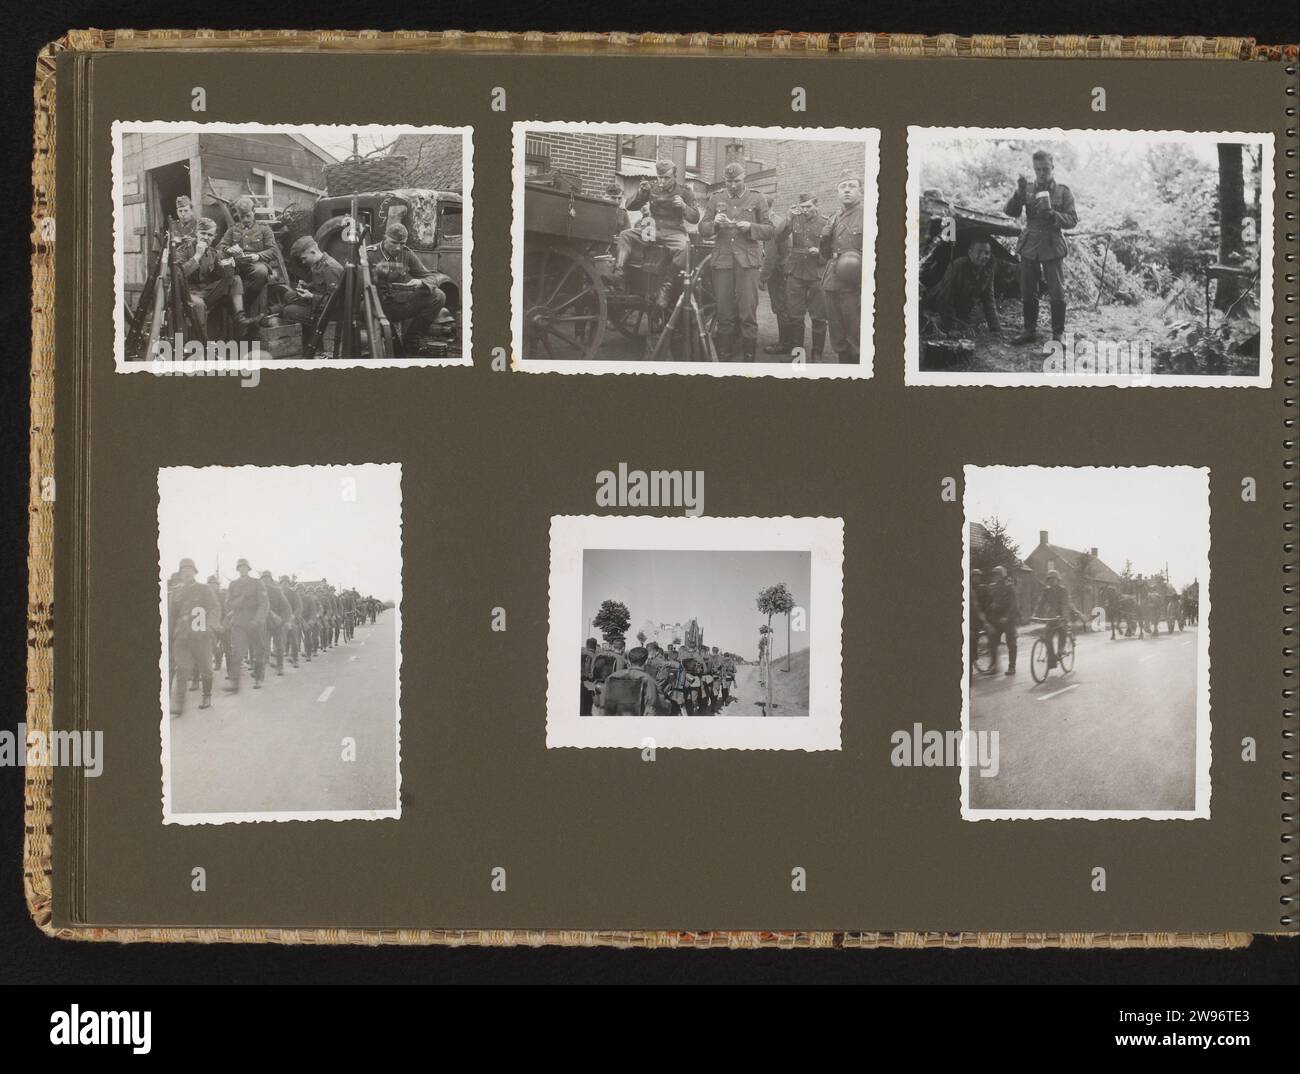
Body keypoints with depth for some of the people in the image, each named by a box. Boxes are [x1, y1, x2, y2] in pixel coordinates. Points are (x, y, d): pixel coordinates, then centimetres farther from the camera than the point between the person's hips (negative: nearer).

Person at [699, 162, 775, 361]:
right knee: (724, 313, 2)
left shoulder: (757, 199, 9)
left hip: (747, 261, -2)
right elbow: (702, 229, 13)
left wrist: (750, 227, -10)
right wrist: (714, 223, -8)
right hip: (722, 260, 2)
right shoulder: (716, 200, 14)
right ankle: (724, 356, 9)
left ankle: (749, 357, -2)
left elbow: (770, 230, 7)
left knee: (747, 313, -7)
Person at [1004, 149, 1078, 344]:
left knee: (1057, 294, -4)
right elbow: (1010, 212, -4)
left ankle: (1058, 334, 4)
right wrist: (1019, 193, -20)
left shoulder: (1063, 191, 2)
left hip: (1052, 247, -2)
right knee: (1027, 293, 6)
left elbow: (1073, 220, -3)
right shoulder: (1027, 189, 7)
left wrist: (1054, 216, -21)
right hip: (1029, 247, 2)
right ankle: (1030, 331, 17)